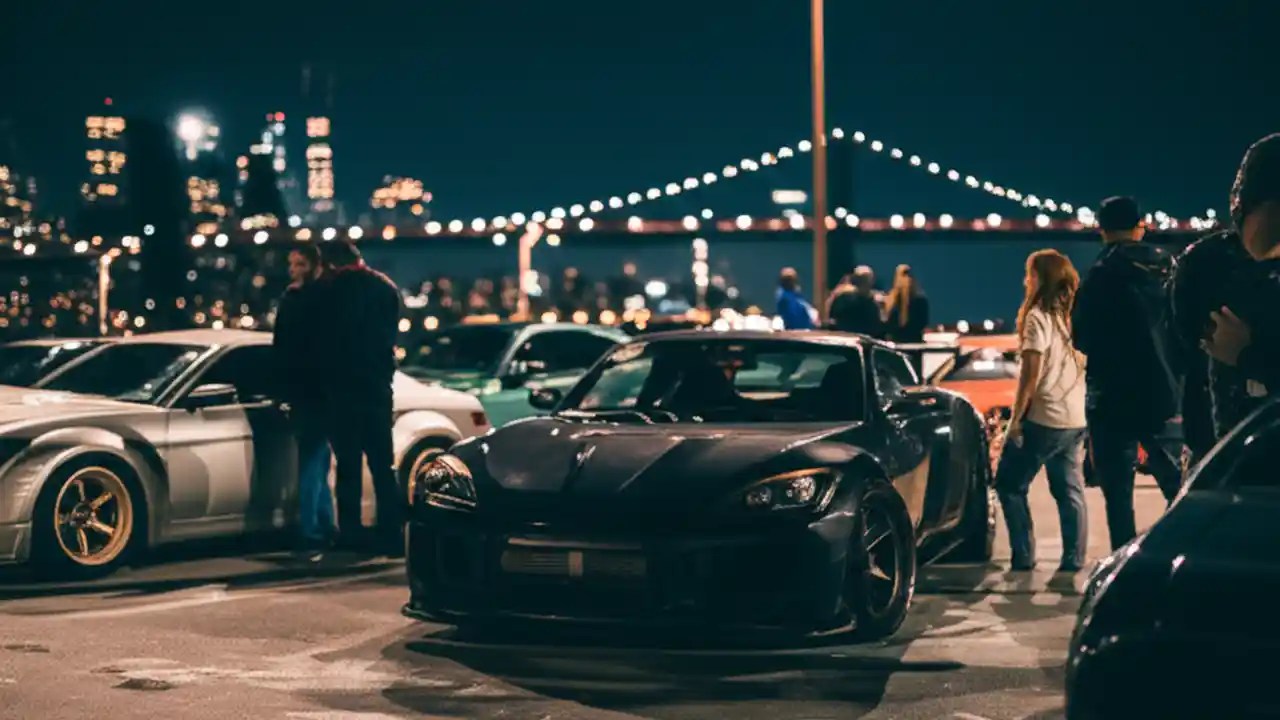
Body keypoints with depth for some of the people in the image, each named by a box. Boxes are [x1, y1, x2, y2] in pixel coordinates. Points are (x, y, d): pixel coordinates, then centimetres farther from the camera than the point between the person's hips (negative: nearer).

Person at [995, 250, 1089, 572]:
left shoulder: (1038, 317, -10)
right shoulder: (1074, 316, 11)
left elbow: (1031, 374, -14)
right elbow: (1086, 365, 14)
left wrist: (1016, 418, -9)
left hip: (1044, 417, -7)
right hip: (1076, 418, 7)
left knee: (1010, 484, 3)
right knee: (1070, 491, 8)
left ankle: (1024, 557, -1)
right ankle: (1073, 561, 4)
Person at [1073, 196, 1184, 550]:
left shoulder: (1102, 276, -11)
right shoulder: (1167, 270, 3)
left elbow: (1083, 339, -8)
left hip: (1114, 400, -5)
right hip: (1165, 395, 5)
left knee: (1118, 492, -1)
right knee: (1179, 488, 16)